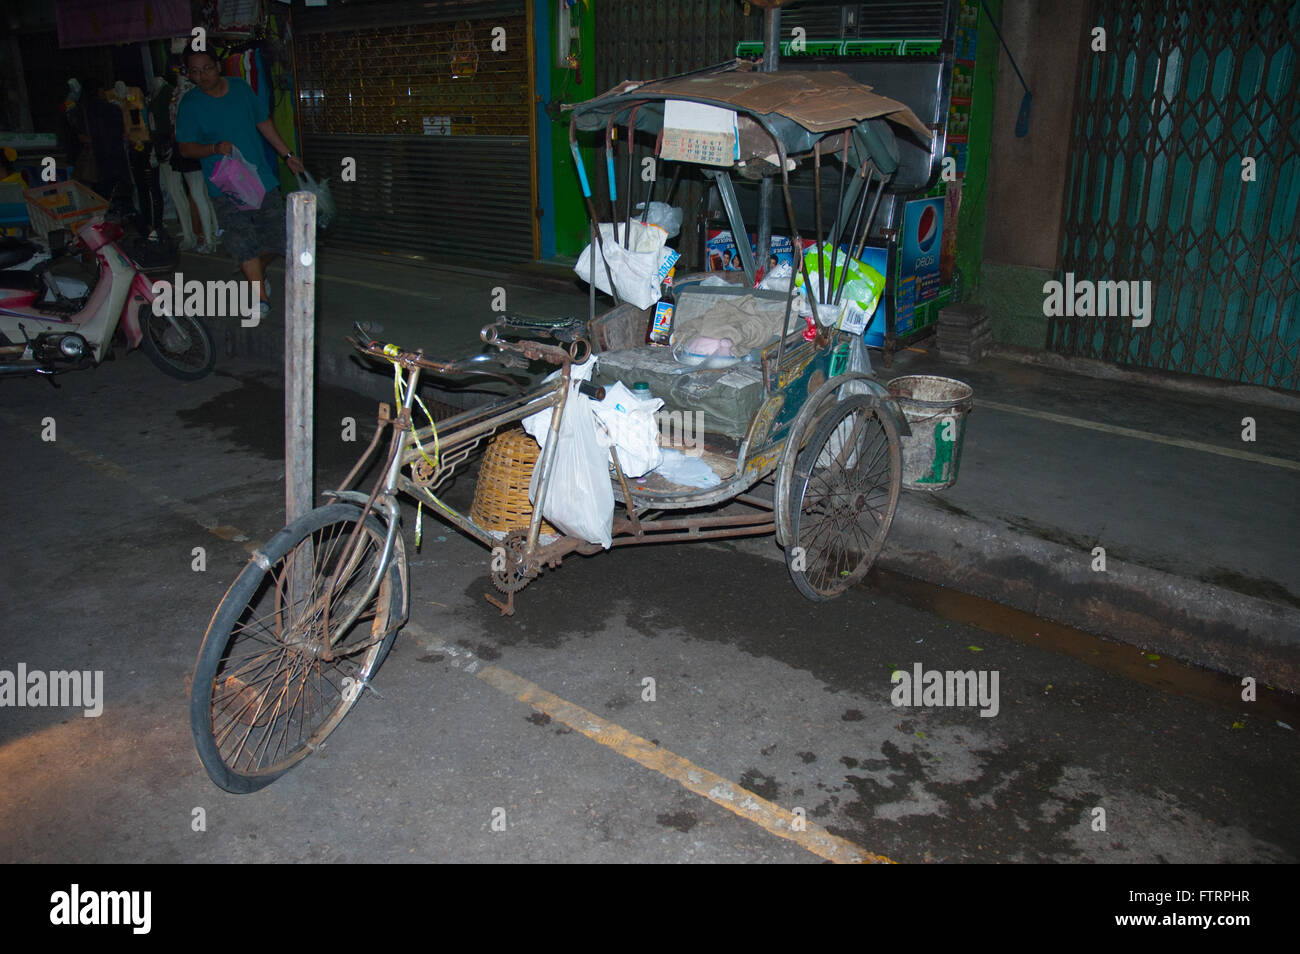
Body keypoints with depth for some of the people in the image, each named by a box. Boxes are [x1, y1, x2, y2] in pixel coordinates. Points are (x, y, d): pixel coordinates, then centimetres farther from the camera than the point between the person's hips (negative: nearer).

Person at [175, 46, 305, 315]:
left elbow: (263, 123, 16)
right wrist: (215, 148, -21)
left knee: (277, 240, 5)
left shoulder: (241, 87, 4)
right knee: (243, 242, -14)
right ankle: (262, 298, -3)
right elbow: (185, 148, -3)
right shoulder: (190, 104, -5)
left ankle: (258, 271, 36)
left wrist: (287, 154, 18)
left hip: (262, 179, 3)